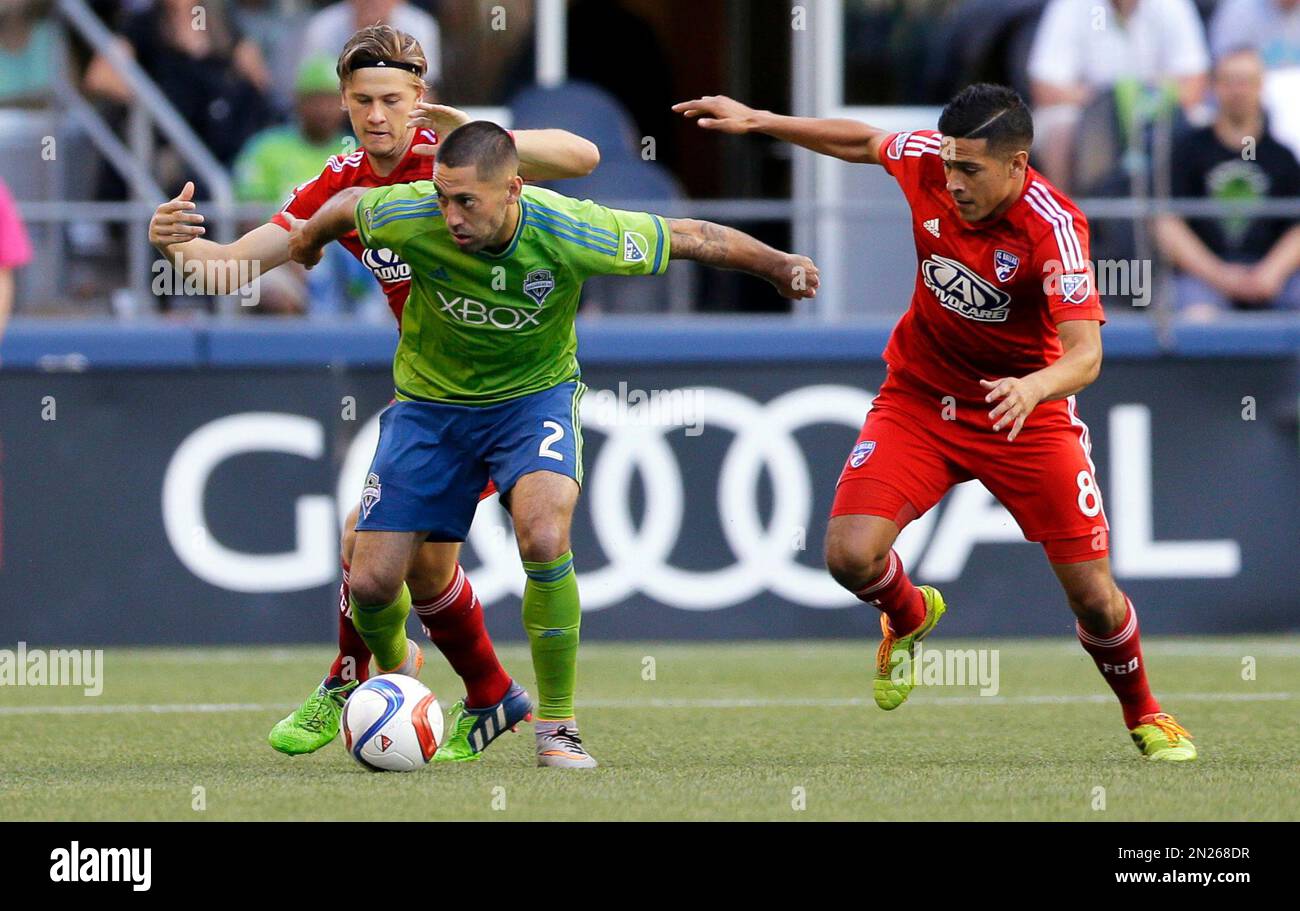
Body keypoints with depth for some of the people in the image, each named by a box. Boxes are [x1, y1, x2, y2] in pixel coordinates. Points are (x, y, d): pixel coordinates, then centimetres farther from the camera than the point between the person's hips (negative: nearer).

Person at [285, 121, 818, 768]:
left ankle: (556, 729, -12)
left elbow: (690, 239, -14)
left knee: (545, 542, -30)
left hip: (533, 397, -2)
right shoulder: (410, 217, -25)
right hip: (429, 401, 2)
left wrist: (781, 267, -3)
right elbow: (347, 205, 0)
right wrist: (308, 240, 20)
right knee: (371, 584, -5)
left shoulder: (568, 234, -28)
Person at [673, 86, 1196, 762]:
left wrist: (1034, 388, -54)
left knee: (1093, 597, -5)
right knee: (851, 555, -17)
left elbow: (1084, 354, -34)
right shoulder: (926, 160, -15)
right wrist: (759, 121, 7)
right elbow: (864, 142, 9)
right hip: (919, 397, 3)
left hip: (1025, 410, -3)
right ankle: (908, 616, 21)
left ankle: (1143, 716, 27)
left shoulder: (1053, 226, -27)